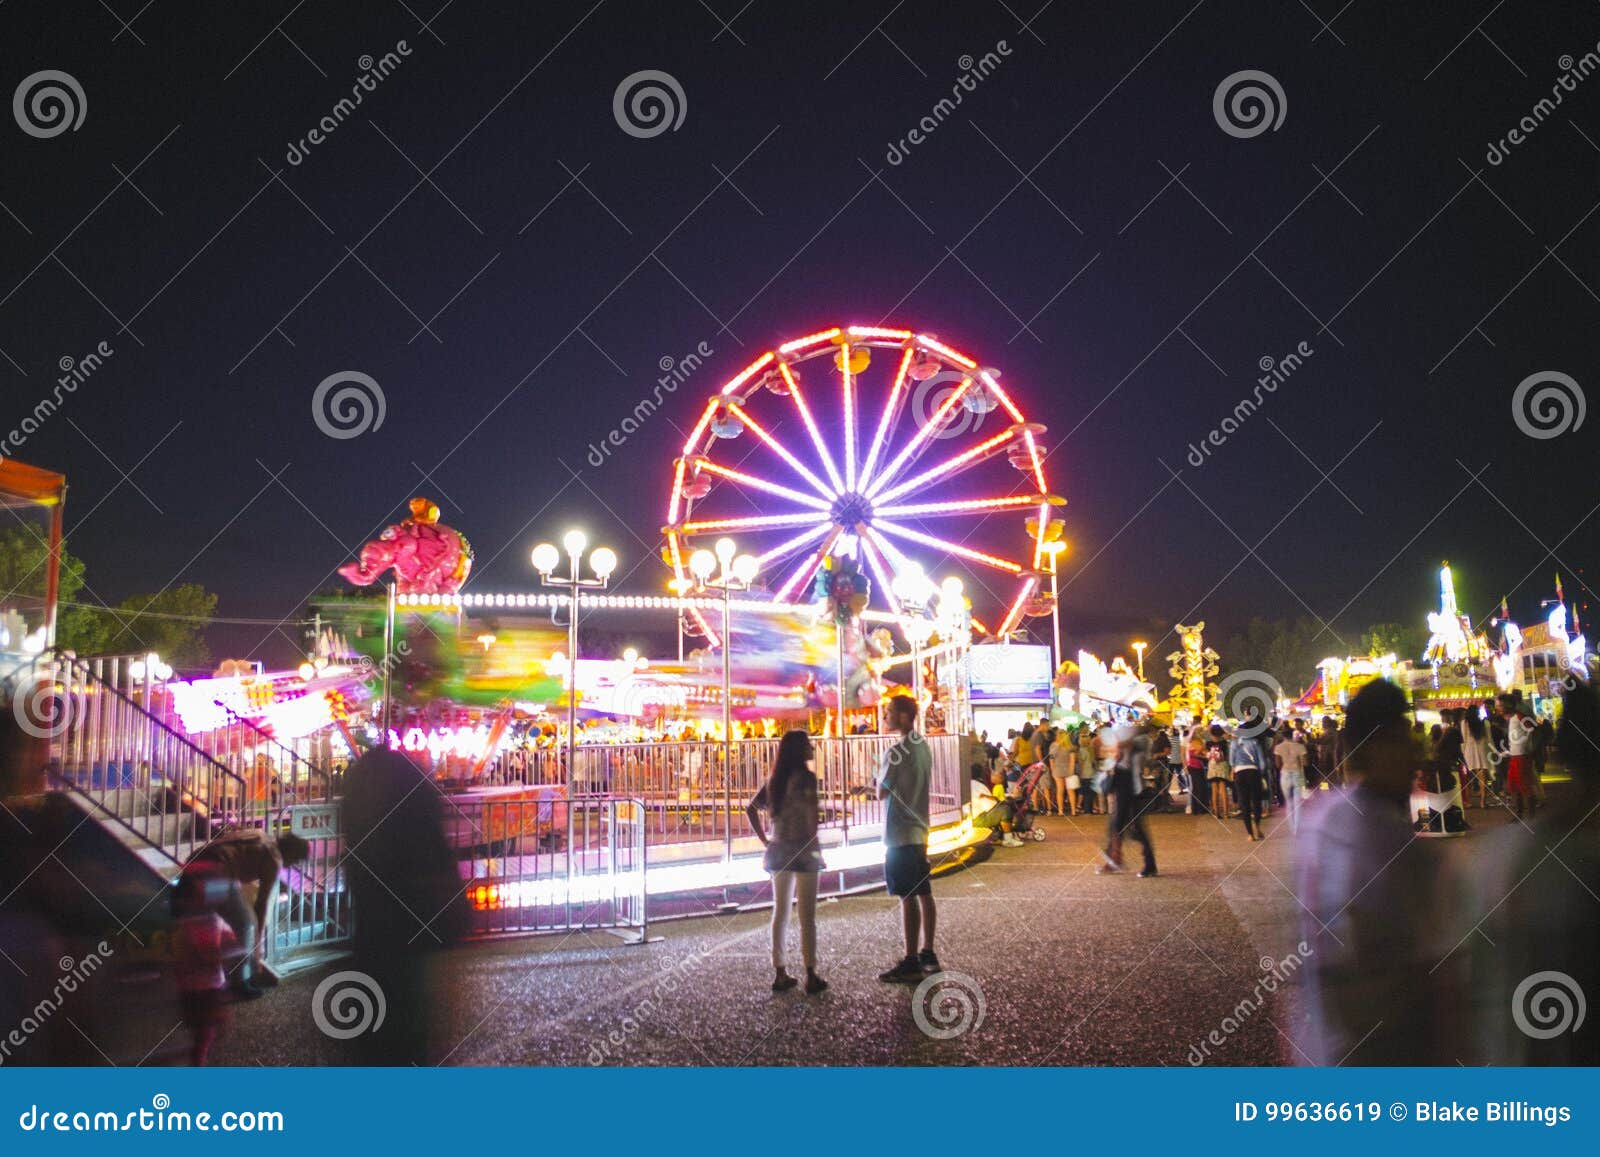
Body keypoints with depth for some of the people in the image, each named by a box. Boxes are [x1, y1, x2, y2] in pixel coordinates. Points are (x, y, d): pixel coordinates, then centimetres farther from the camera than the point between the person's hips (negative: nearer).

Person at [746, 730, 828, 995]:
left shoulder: (775, 779, 10)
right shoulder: (806, 776, -11)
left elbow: (751, 809, 12)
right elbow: (811, 809, -26)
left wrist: (764, 840, 12)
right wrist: (815, 841, -17)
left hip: (779, 850, 6)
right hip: (802, 849, -6)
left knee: (780, 913, 12)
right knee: (807, 915, 1)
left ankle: (780, 973, 16)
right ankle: (811, 976, 5)